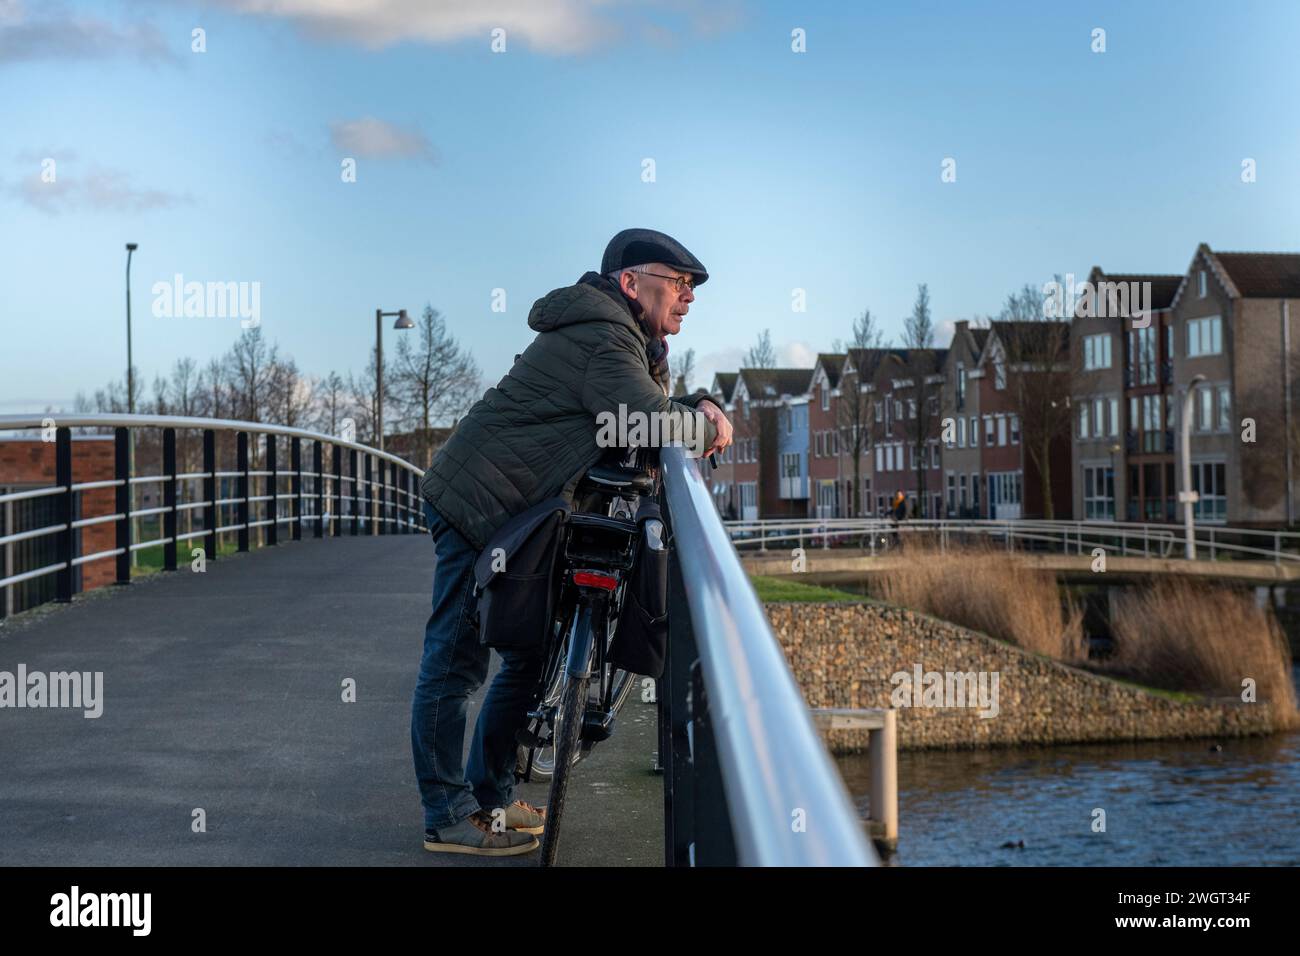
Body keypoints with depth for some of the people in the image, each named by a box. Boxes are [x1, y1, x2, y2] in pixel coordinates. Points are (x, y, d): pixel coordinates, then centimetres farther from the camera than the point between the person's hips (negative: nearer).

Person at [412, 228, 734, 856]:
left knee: (531, 656, 15)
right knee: (456, 663, -5)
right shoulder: (602, 340, -18)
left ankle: (489, 798, 24)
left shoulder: (623, 338, 16)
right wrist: (707, 426, -11)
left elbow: (648, 403, 24)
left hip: (511, 517, 11)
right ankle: (448, 818, -1)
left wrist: (698, 405, 4)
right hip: (477, 509, -11)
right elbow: (650, 423, -30)